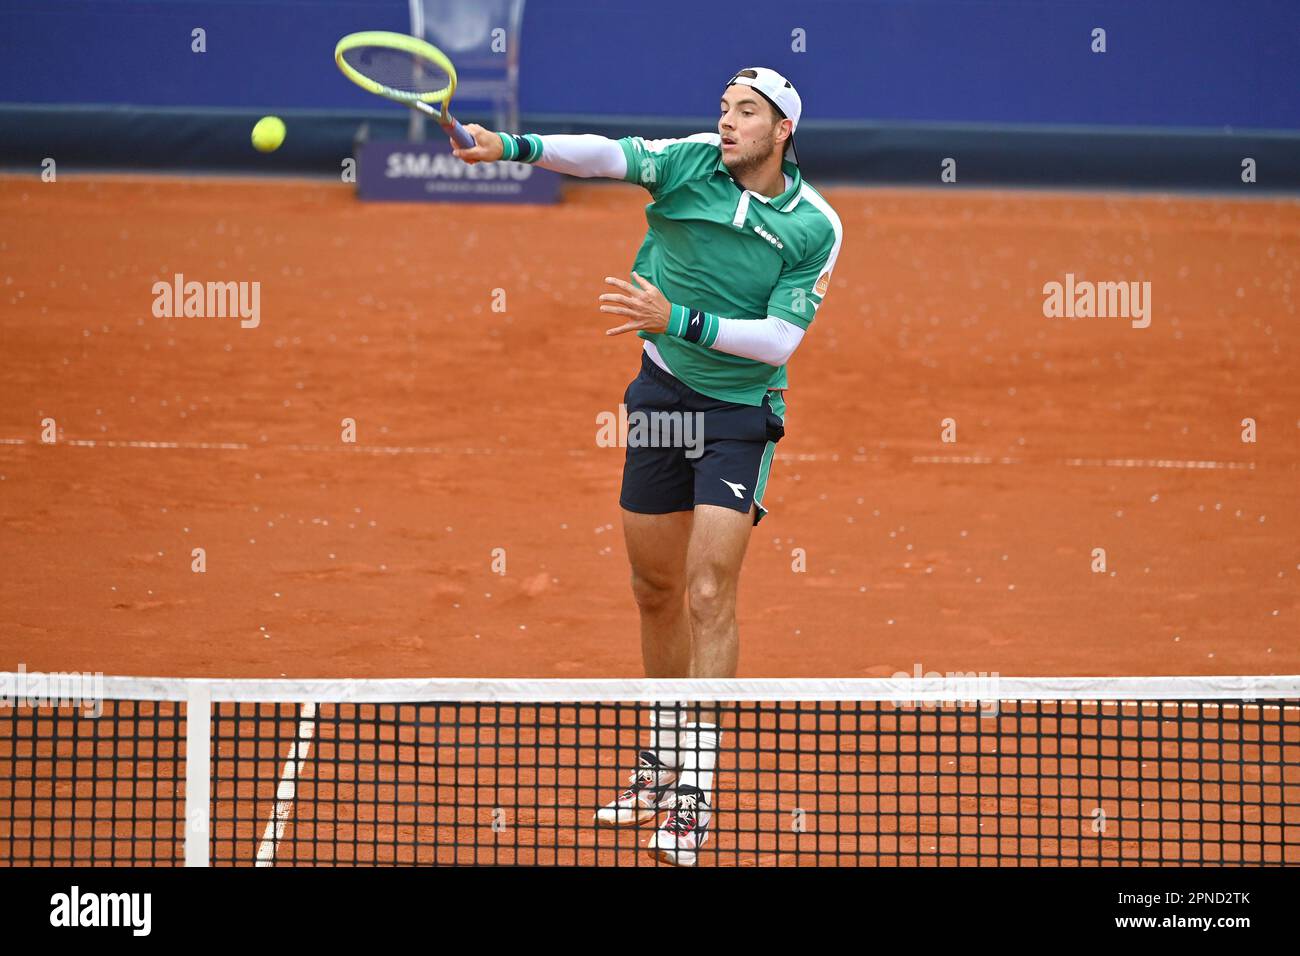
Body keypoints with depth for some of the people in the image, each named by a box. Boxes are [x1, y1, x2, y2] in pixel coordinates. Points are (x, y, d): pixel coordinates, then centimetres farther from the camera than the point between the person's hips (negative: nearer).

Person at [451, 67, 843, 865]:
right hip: (662, 395, 3)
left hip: (741, 413, -3)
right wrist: (511, 147, -43)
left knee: (710, 595, -12)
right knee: (656, 590, 13)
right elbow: (605, 154, -26)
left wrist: (677, 320, -28)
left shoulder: (816, 227, -11)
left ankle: (697, 796, -10)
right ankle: (663, 764, 30)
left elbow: (778, 340, -17)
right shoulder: (689, 163, -8)